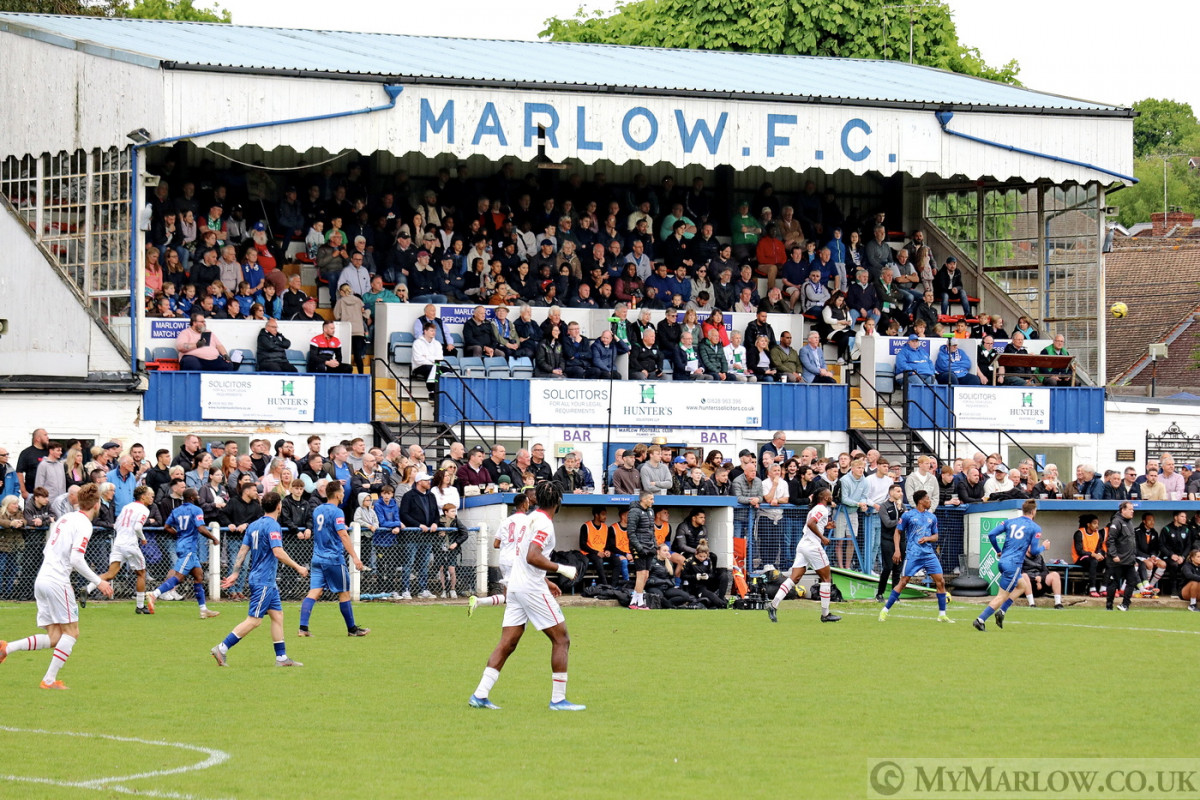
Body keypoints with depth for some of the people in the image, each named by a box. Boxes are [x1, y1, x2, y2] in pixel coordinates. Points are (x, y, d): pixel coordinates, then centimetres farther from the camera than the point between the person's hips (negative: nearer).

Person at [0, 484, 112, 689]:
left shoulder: (66, 519, 16)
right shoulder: (84, 524, -10)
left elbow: (46, 550, 21)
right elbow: (77, 559, -18)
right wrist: (98, 582, -12)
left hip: (41, 580, 8)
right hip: (57, 582, -8)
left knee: (54, 638, 9)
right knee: (71, 633, 0)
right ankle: (50, 680, -5)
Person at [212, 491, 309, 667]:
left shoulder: (254, 525, 11)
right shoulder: (273, 526, -15)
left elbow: (243, 550, 11)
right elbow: (278, 552, -23)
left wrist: (235, 574, 13)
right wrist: (298, 568, -14)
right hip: (264, 581, -10)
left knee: (277, 615, 11)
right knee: (254, 620, -8)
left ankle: (281, 657, 12)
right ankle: (221, 649, -9)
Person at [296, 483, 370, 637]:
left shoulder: (317, 510, 11)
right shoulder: (337, 512, -13)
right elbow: (343, 535, -22)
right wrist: (354, 556, -26)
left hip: (317, 559, 7)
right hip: (334, 559, -7)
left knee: (314, 592, -1)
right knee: (344, 593, 6)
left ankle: (303, 627, -13)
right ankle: (352, 629, 15)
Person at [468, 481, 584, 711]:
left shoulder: (531, 518, 16)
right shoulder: (544, 523, -12)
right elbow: (533, 557, -25)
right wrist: (561, 569, -17)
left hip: (515, 586, 9)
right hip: (532, 589, -9)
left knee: (507, 643, 6)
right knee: (561, 640, 0)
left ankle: (480, 695, 0)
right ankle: (558, 699, -1)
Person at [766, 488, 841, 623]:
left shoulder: (815, 509, 21)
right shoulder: (822, 509, -8)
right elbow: (810, 523, -22)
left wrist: (825, 526, 24)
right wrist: (822, 537, -16)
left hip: (802, 545, 9)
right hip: (813, 545, -9)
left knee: (794, 578, 0)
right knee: (826, 578, 4)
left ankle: (773, 604, -15)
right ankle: (825, 614, 6)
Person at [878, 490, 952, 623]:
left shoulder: (931, 517, 13)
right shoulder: (908, 515, 0)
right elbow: (898, 532, 6)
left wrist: (927, 538, -4)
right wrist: (897, 549, -4)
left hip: (929, 554, 4)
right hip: (913, 555, -4)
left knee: (940, 581, -4)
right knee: (903, 581, -8)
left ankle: (942, 615, 4)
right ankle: (885, 610, 2)